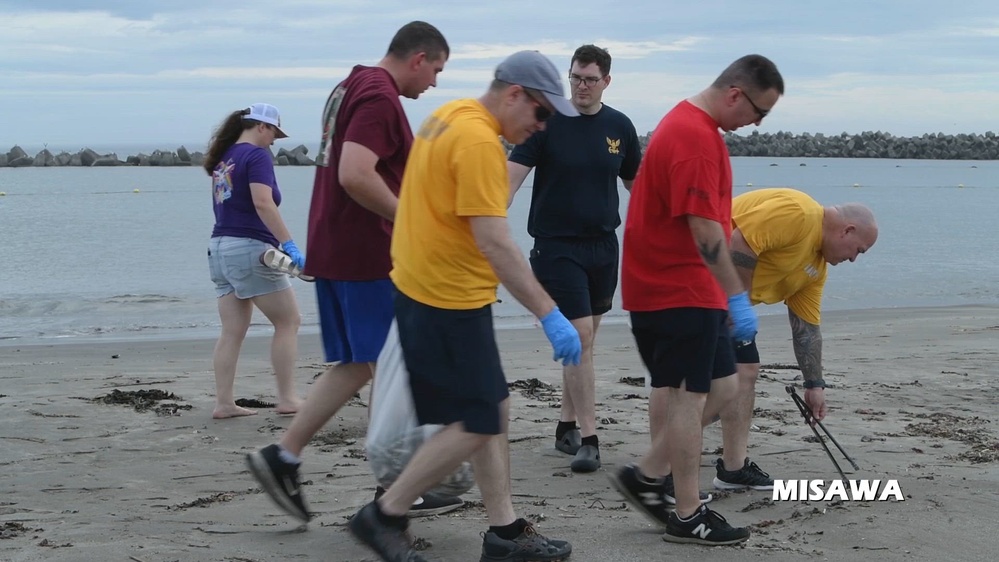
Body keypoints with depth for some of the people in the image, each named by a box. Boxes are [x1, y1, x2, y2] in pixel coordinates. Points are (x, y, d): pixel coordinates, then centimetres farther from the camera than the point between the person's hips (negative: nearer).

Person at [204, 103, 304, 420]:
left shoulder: (223, 158, 17)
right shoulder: (257, 156, -9)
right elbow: (263, 203, -22)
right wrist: (289, 245, -25)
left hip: (220, 248, 8)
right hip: (250, 248, -8)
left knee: (232, 332, 8)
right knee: (288, 321, 1)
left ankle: (223, 403, 5)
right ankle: (287, 399, 0)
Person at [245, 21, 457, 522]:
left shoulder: (350, 87, 17)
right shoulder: (381, 97, -15)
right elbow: (355, 176, -27)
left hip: (331, 251, 10)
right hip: (366, 257, -9)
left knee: (354, 365, 13)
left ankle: (282, 456, 8)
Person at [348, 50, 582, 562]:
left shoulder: (450, 116, 10)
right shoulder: (480, 141, -20)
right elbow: (494, 240, -26)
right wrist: (549, 315, -25)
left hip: (425, 287, 10)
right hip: (449, 301, -10)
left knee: (494, 412, 13)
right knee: (476, 425, -3)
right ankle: (384, 516, 7)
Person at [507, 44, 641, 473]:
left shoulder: (619, 127, 5)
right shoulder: (547, 122, -7)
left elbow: (637, 184, 15)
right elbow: (512, 175, -13)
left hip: (603, 245, 5)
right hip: (556, 245, -4)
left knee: (584, 340, 12)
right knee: (578, 338, -11)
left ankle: (567, 426, 26)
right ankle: (588, 439, -6)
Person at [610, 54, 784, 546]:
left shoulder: (691, 124, 14)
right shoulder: (696, 137, -20)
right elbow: (705, 232, -24)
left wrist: (726, 294, 23)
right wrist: (737, 297, -19)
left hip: (692, 289, 10)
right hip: (679, 292, -10)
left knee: (720, 387, 13)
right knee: (689, 397, -3)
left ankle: (645, 477, 18)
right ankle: (687, 516, 7)